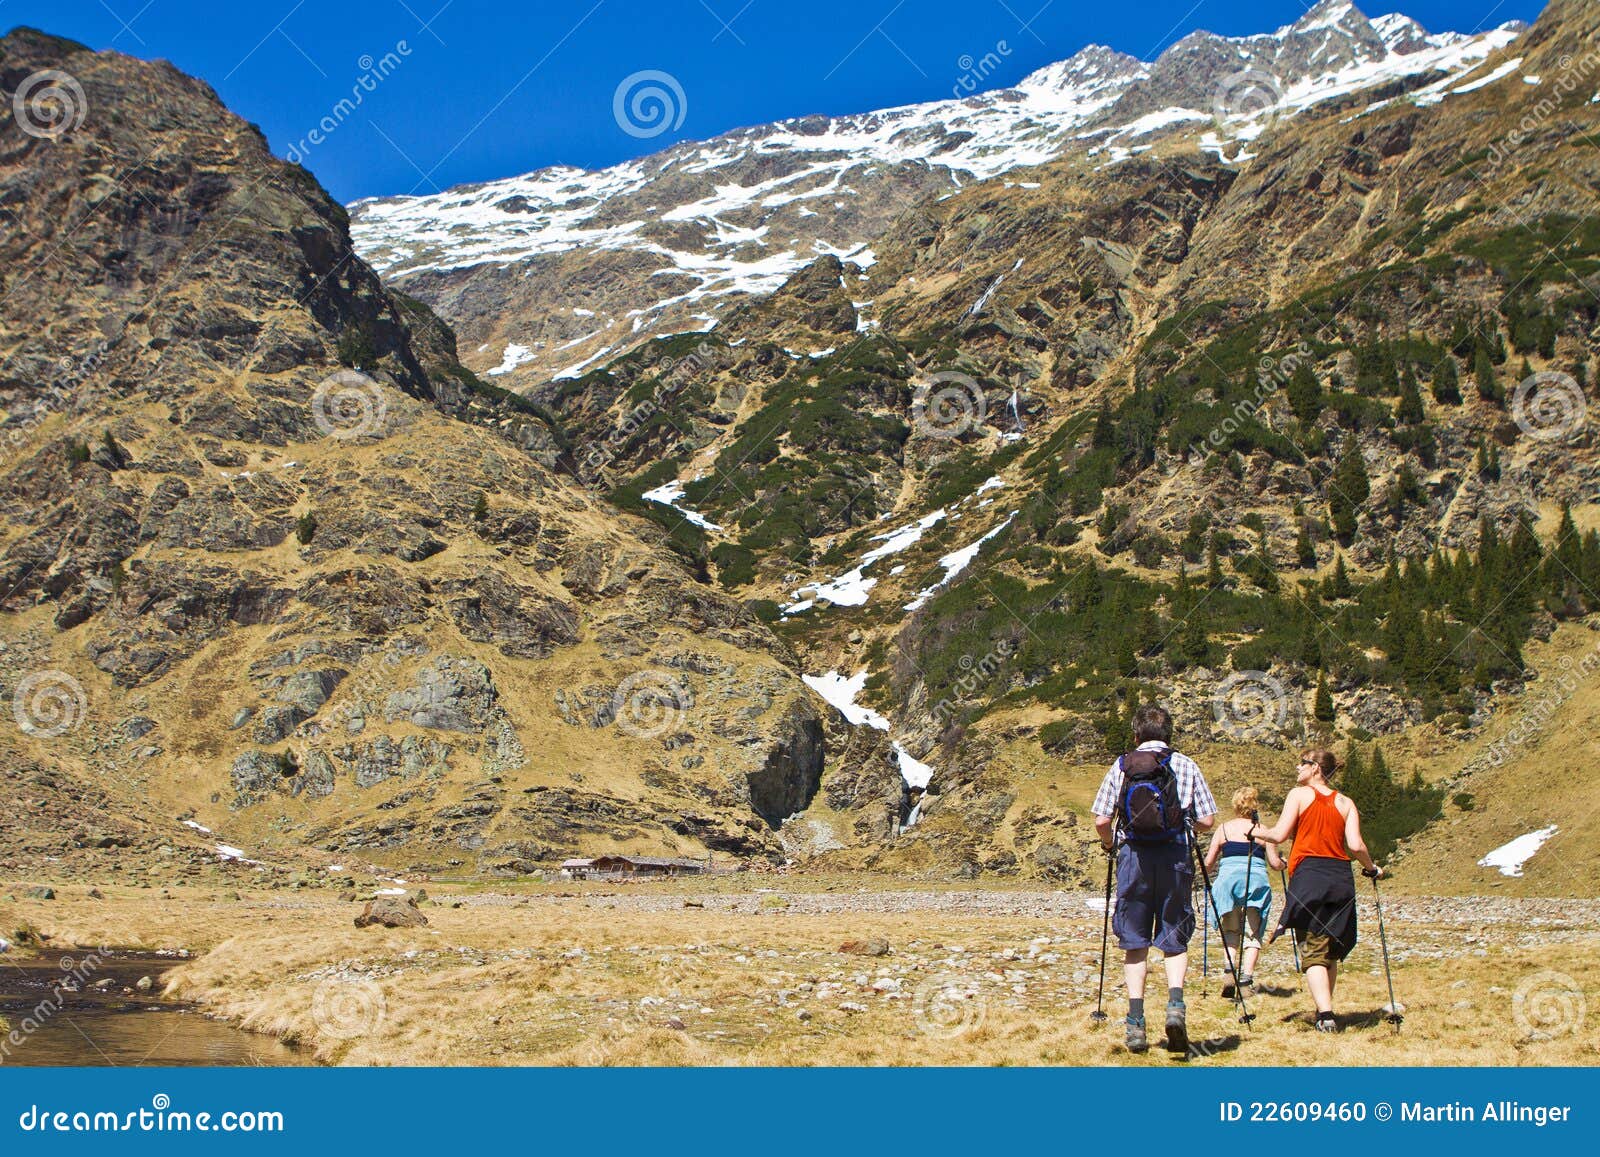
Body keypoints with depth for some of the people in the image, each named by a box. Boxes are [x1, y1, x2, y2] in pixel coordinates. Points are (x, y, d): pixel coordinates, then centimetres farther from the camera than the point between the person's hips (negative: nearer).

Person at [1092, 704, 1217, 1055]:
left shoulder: (1121, 766, 6)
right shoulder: (1186, 765, 5)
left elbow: (1101, 821, 0)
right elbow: (1206, 821, 2)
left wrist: (1110, 845, 21)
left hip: (1133, 855, 1)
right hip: (1174, 856, 0)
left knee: (1134, 941, 8)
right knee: (1174, 938, 9)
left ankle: (1136, 1020, 1)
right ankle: (1175, 1003, -14)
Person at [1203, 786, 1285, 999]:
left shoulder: (1224, 828, 14)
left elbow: (1208, 863, 12)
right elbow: (1275, 864, 9)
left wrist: (1210, 873, 34)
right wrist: (1283, 863, 32)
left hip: (1228, 878, 1)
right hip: (1257, 879, -1)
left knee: (1231, 930, 16)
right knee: (1253, 933, 5)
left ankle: (1229, 969, -6)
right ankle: (1246, 979, -11)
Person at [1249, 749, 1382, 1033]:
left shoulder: (1299, 794, 2)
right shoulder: (1345, 803, 11)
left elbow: (1279, 835, -6)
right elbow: (1355, 845, 1)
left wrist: (1256, 831, 13)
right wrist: (1371, 869, 18)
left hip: (1309, 876, -4)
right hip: (1341, 879, 4)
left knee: (1313, 952, -7)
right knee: (1331, 951, 16)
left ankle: (1325, 1015, -21)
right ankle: (1325, 1010, 20)